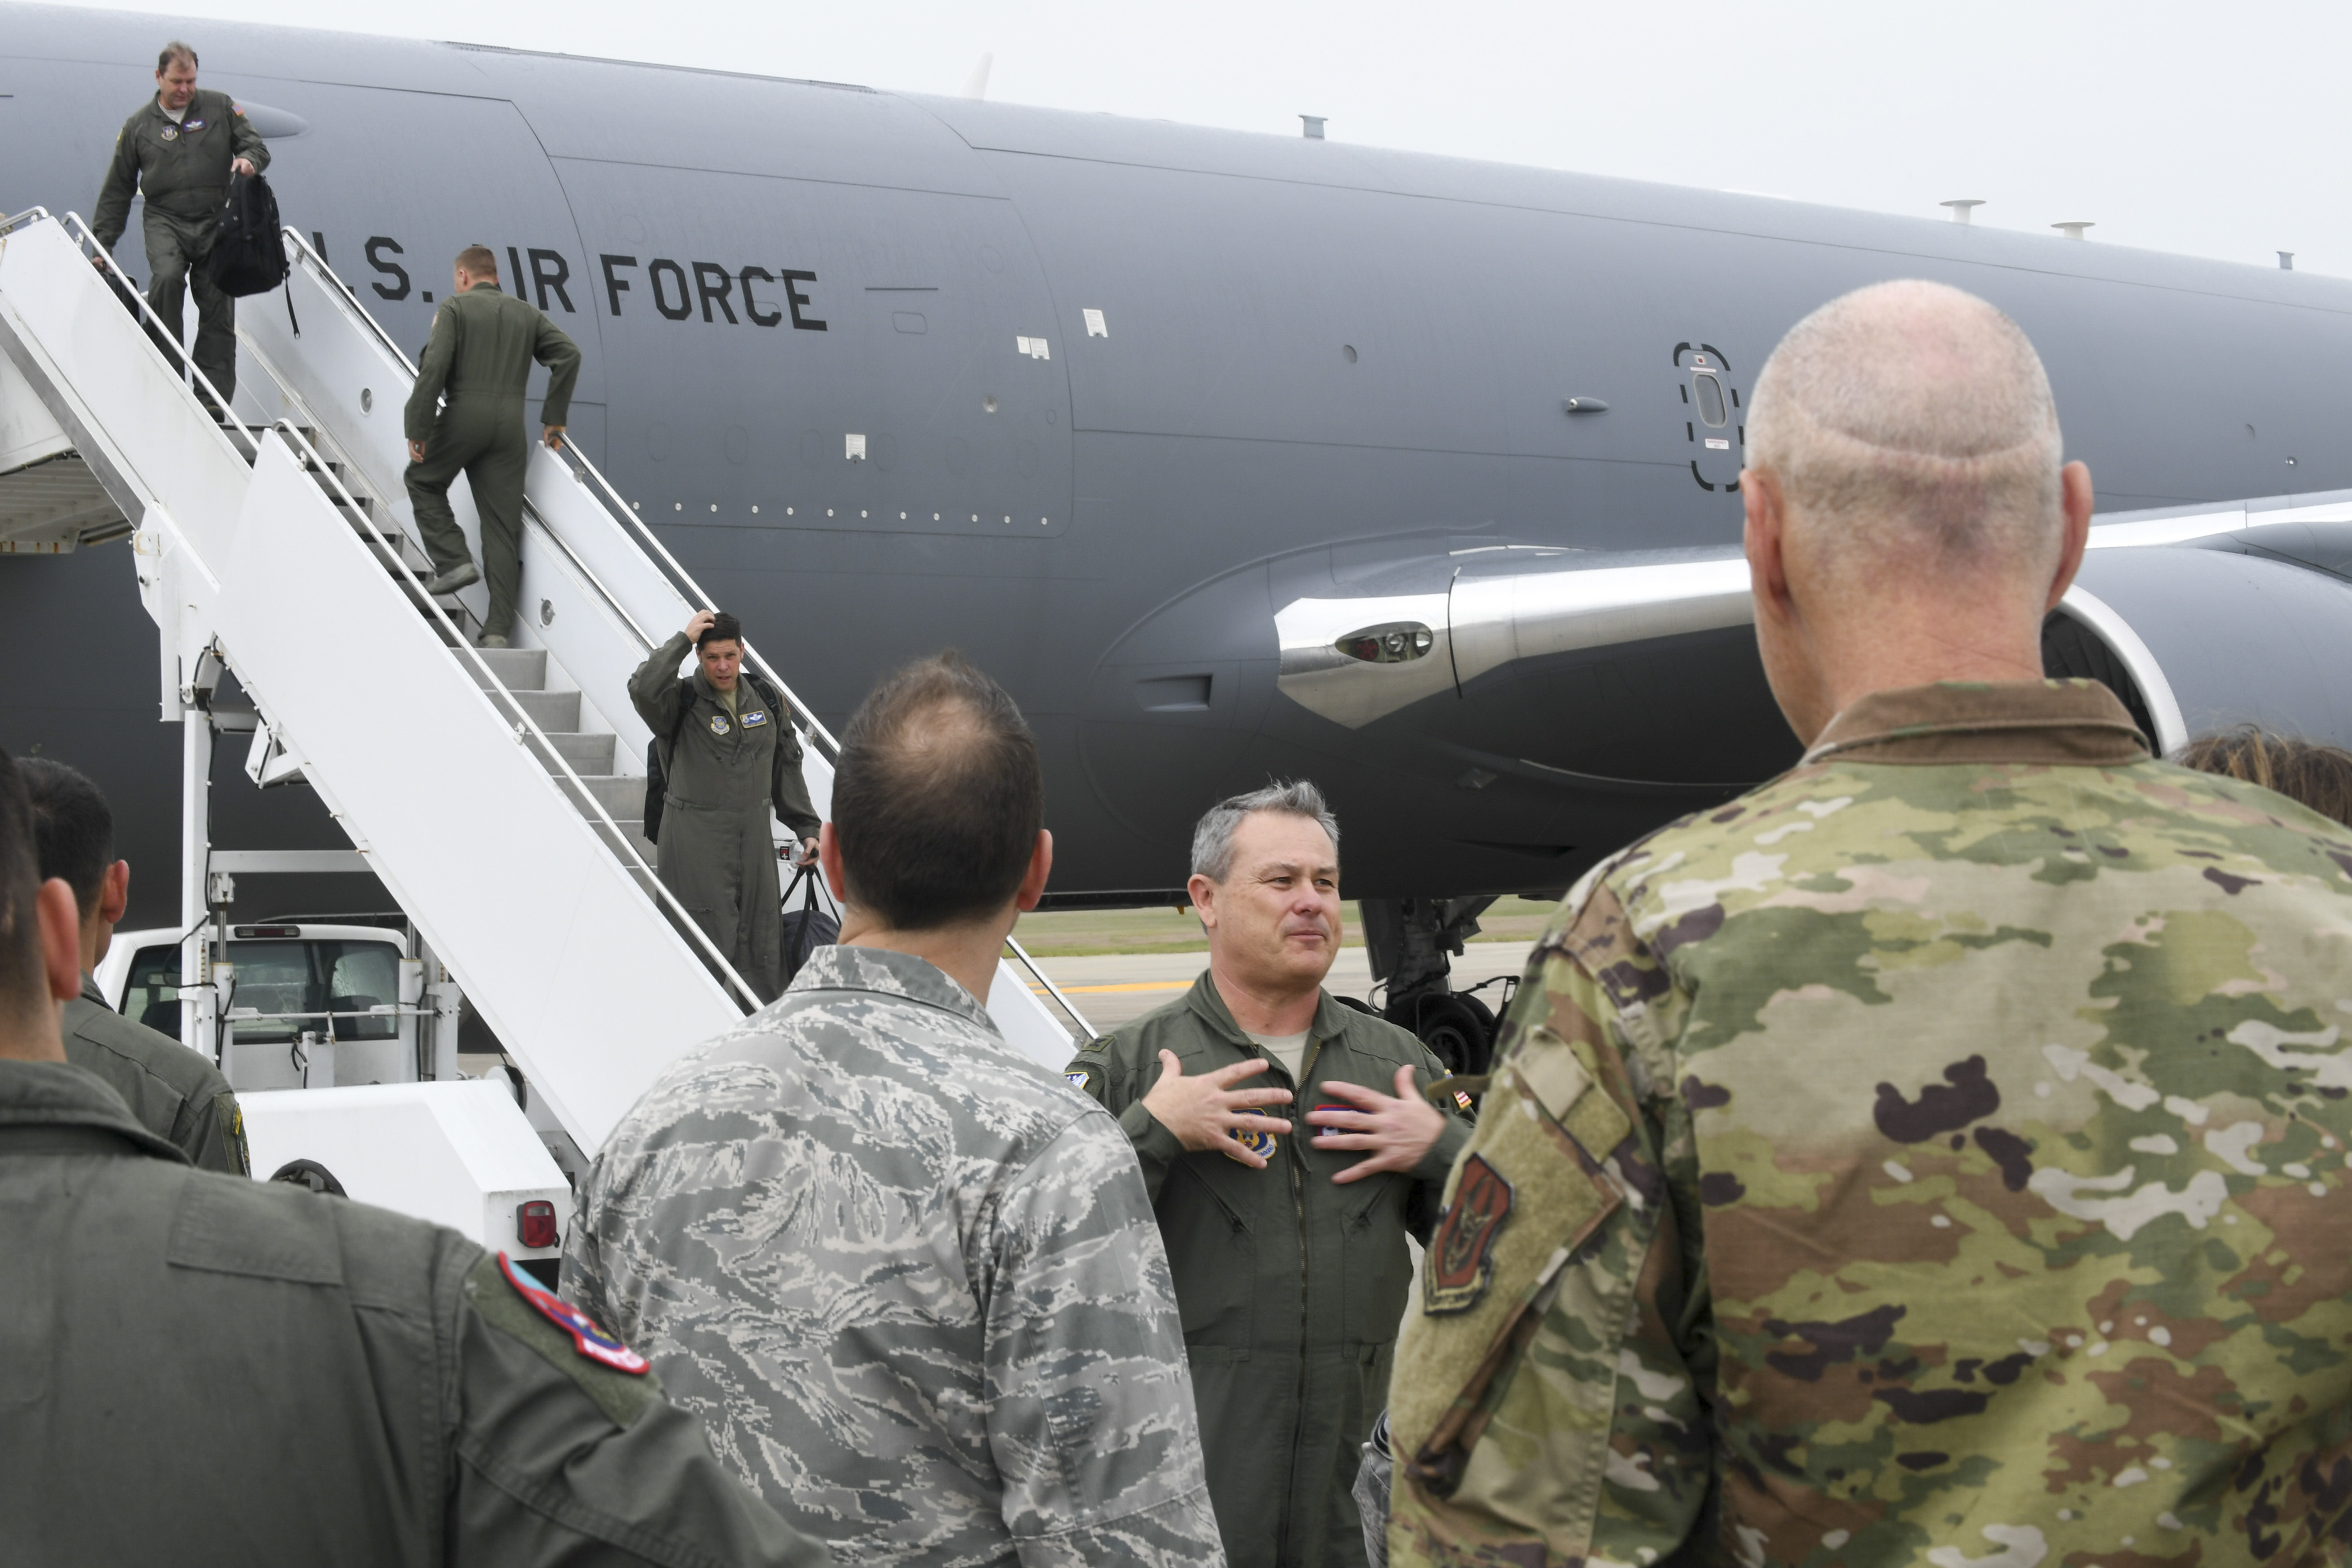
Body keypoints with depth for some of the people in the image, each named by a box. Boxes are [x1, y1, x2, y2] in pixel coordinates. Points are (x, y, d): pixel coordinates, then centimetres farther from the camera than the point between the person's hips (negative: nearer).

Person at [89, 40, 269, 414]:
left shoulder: (220, 108, 8)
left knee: (218, 309, -1)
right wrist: (103, 245, 9)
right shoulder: (138, 127, 9)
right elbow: (117, 191, 13)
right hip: (165, 221, -1)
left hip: (216, 222, 1)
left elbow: (257, 145, 11)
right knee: (167, 277, -30)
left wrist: (248, 159, -16)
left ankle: (213, 401, 3)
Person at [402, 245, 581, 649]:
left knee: (423, 481, 24)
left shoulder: (455, 308, 3)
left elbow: (434, 367, -9)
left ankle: (454, 562, 7)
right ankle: (498, 630, -2)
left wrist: (417, 429, -8)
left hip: (464, 417, -4)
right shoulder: (527, 313, 17)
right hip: (511, 423, 4)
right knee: (504, 528, 4)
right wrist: (554, 419, 10)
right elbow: (569, 354, 7)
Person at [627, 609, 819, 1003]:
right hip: (696, 840, -4)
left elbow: (787, 767, 15)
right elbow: (643, 690, -30)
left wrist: (806, 827, 13)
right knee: (709, 940, -6)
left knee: (761, 936, 7)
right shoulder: (682, 701, -6)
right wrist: (683, 639, -24)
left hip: (754, 835, 5)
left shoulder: (767, 700, 8)